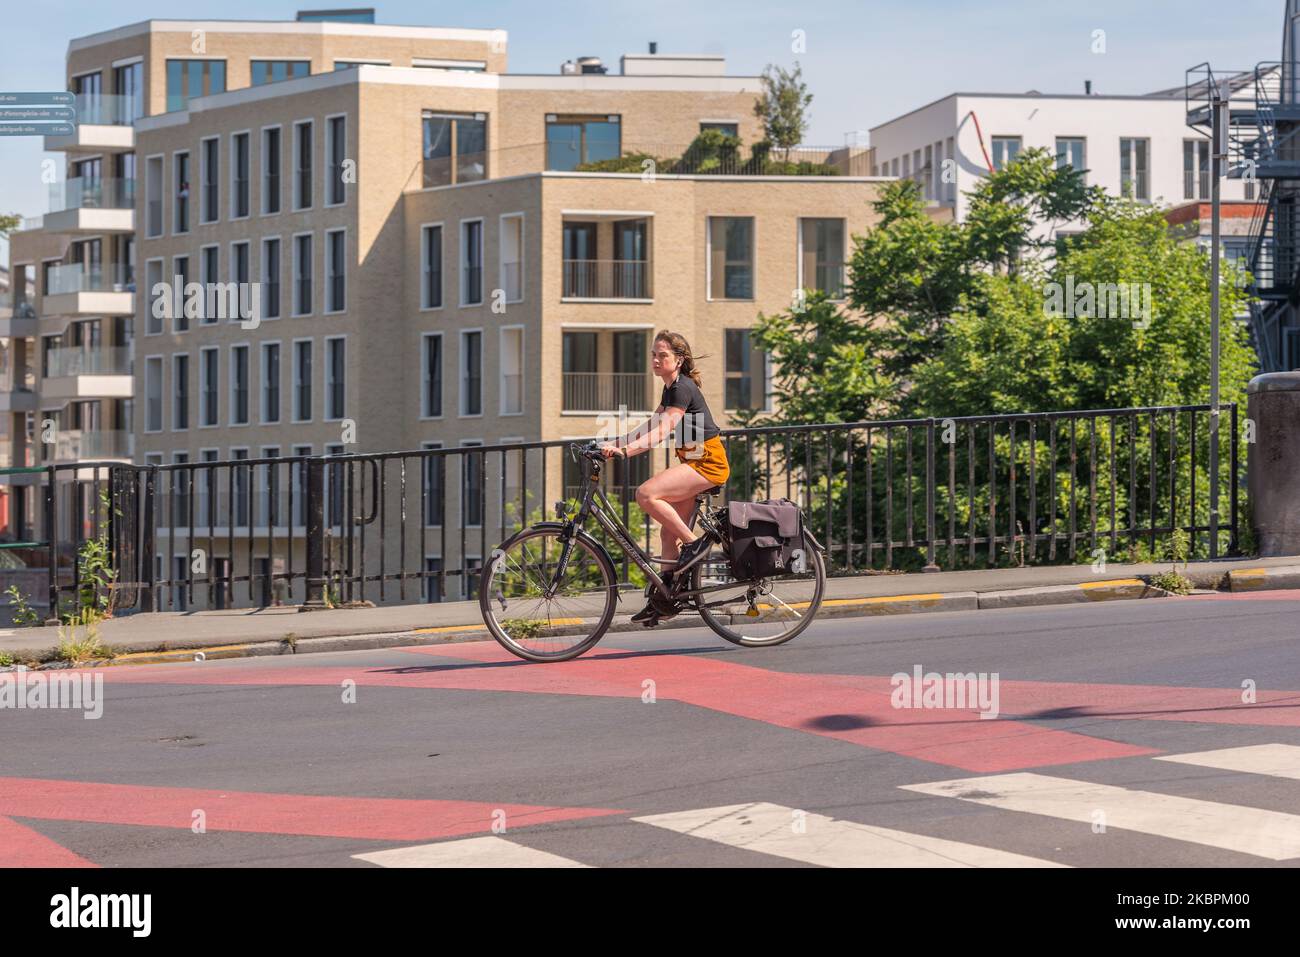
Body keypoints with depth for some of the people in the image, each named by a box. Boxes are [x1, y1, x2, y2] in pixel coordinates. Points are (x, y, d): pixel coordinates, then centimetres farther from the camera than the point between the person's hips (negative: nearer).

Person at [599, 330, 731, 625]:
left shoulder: (683, 388, -15)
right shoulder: (671, 388, 15)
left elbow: (661, 432, -26)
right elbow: (650, 427, 17)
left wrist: (624, 449, -35)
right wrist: (613, 443, 7)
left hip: (707, 461, -10)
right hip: (693, 460, 10)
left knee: (646, 494, -25)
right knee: (669, 531, 7)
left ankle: (694, 542, -13)